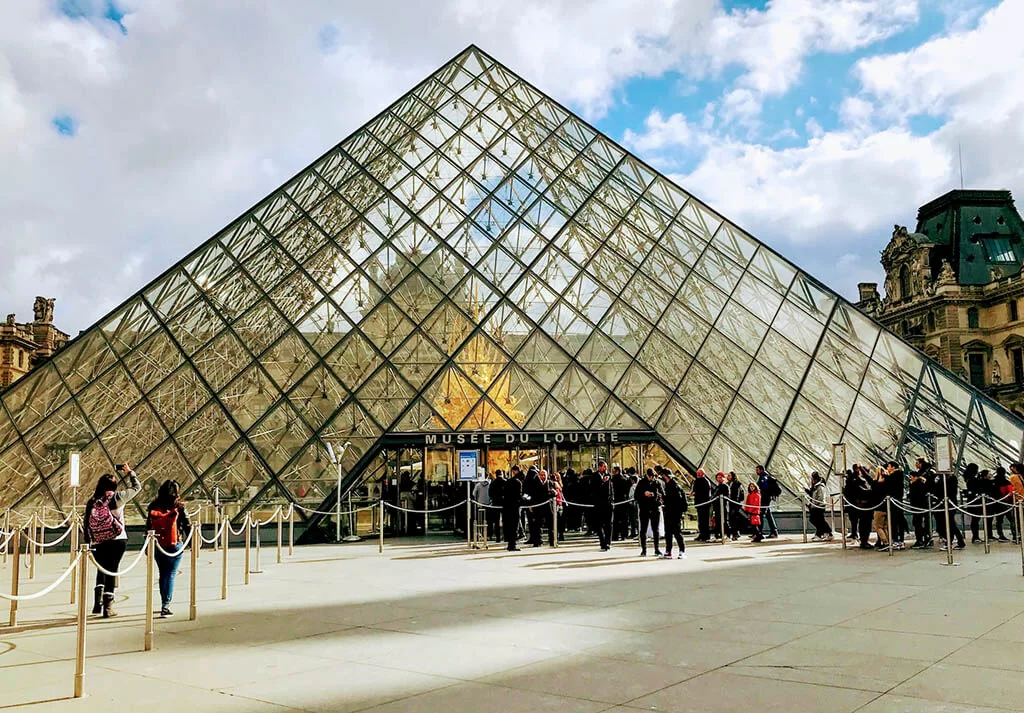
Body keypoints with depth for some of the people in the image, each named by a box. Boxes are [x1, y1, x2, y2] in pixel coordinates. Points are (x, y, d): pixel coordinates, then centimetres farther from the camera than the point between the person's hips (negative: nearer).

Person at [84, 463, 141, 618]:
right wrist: (129, 471, 14)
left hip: (98, 543, 3)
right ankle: (107, 607, 6)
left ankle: (98, 603, 14)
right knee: (111, 572, 3)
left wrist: (88, 543, 11)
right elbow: (137, 486, 2)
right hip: (117, 541, -3)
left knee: (101, 571, 21)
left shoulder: (92, 502, 3)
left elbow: (87, 524, 4)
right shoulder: (116, 498, -7)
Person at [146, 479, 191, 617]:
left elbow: (148, 527, 5)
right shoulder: (178, 506, -7)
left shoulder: (153, 506, 1)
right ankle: (166, 605, -8)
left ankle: (164, 604, 28)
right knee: (171, 574, 0)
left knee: (163, 575, 17)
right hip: (175, 546, -4)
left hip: (157, 546, 4)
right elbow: (187, 525, -4)